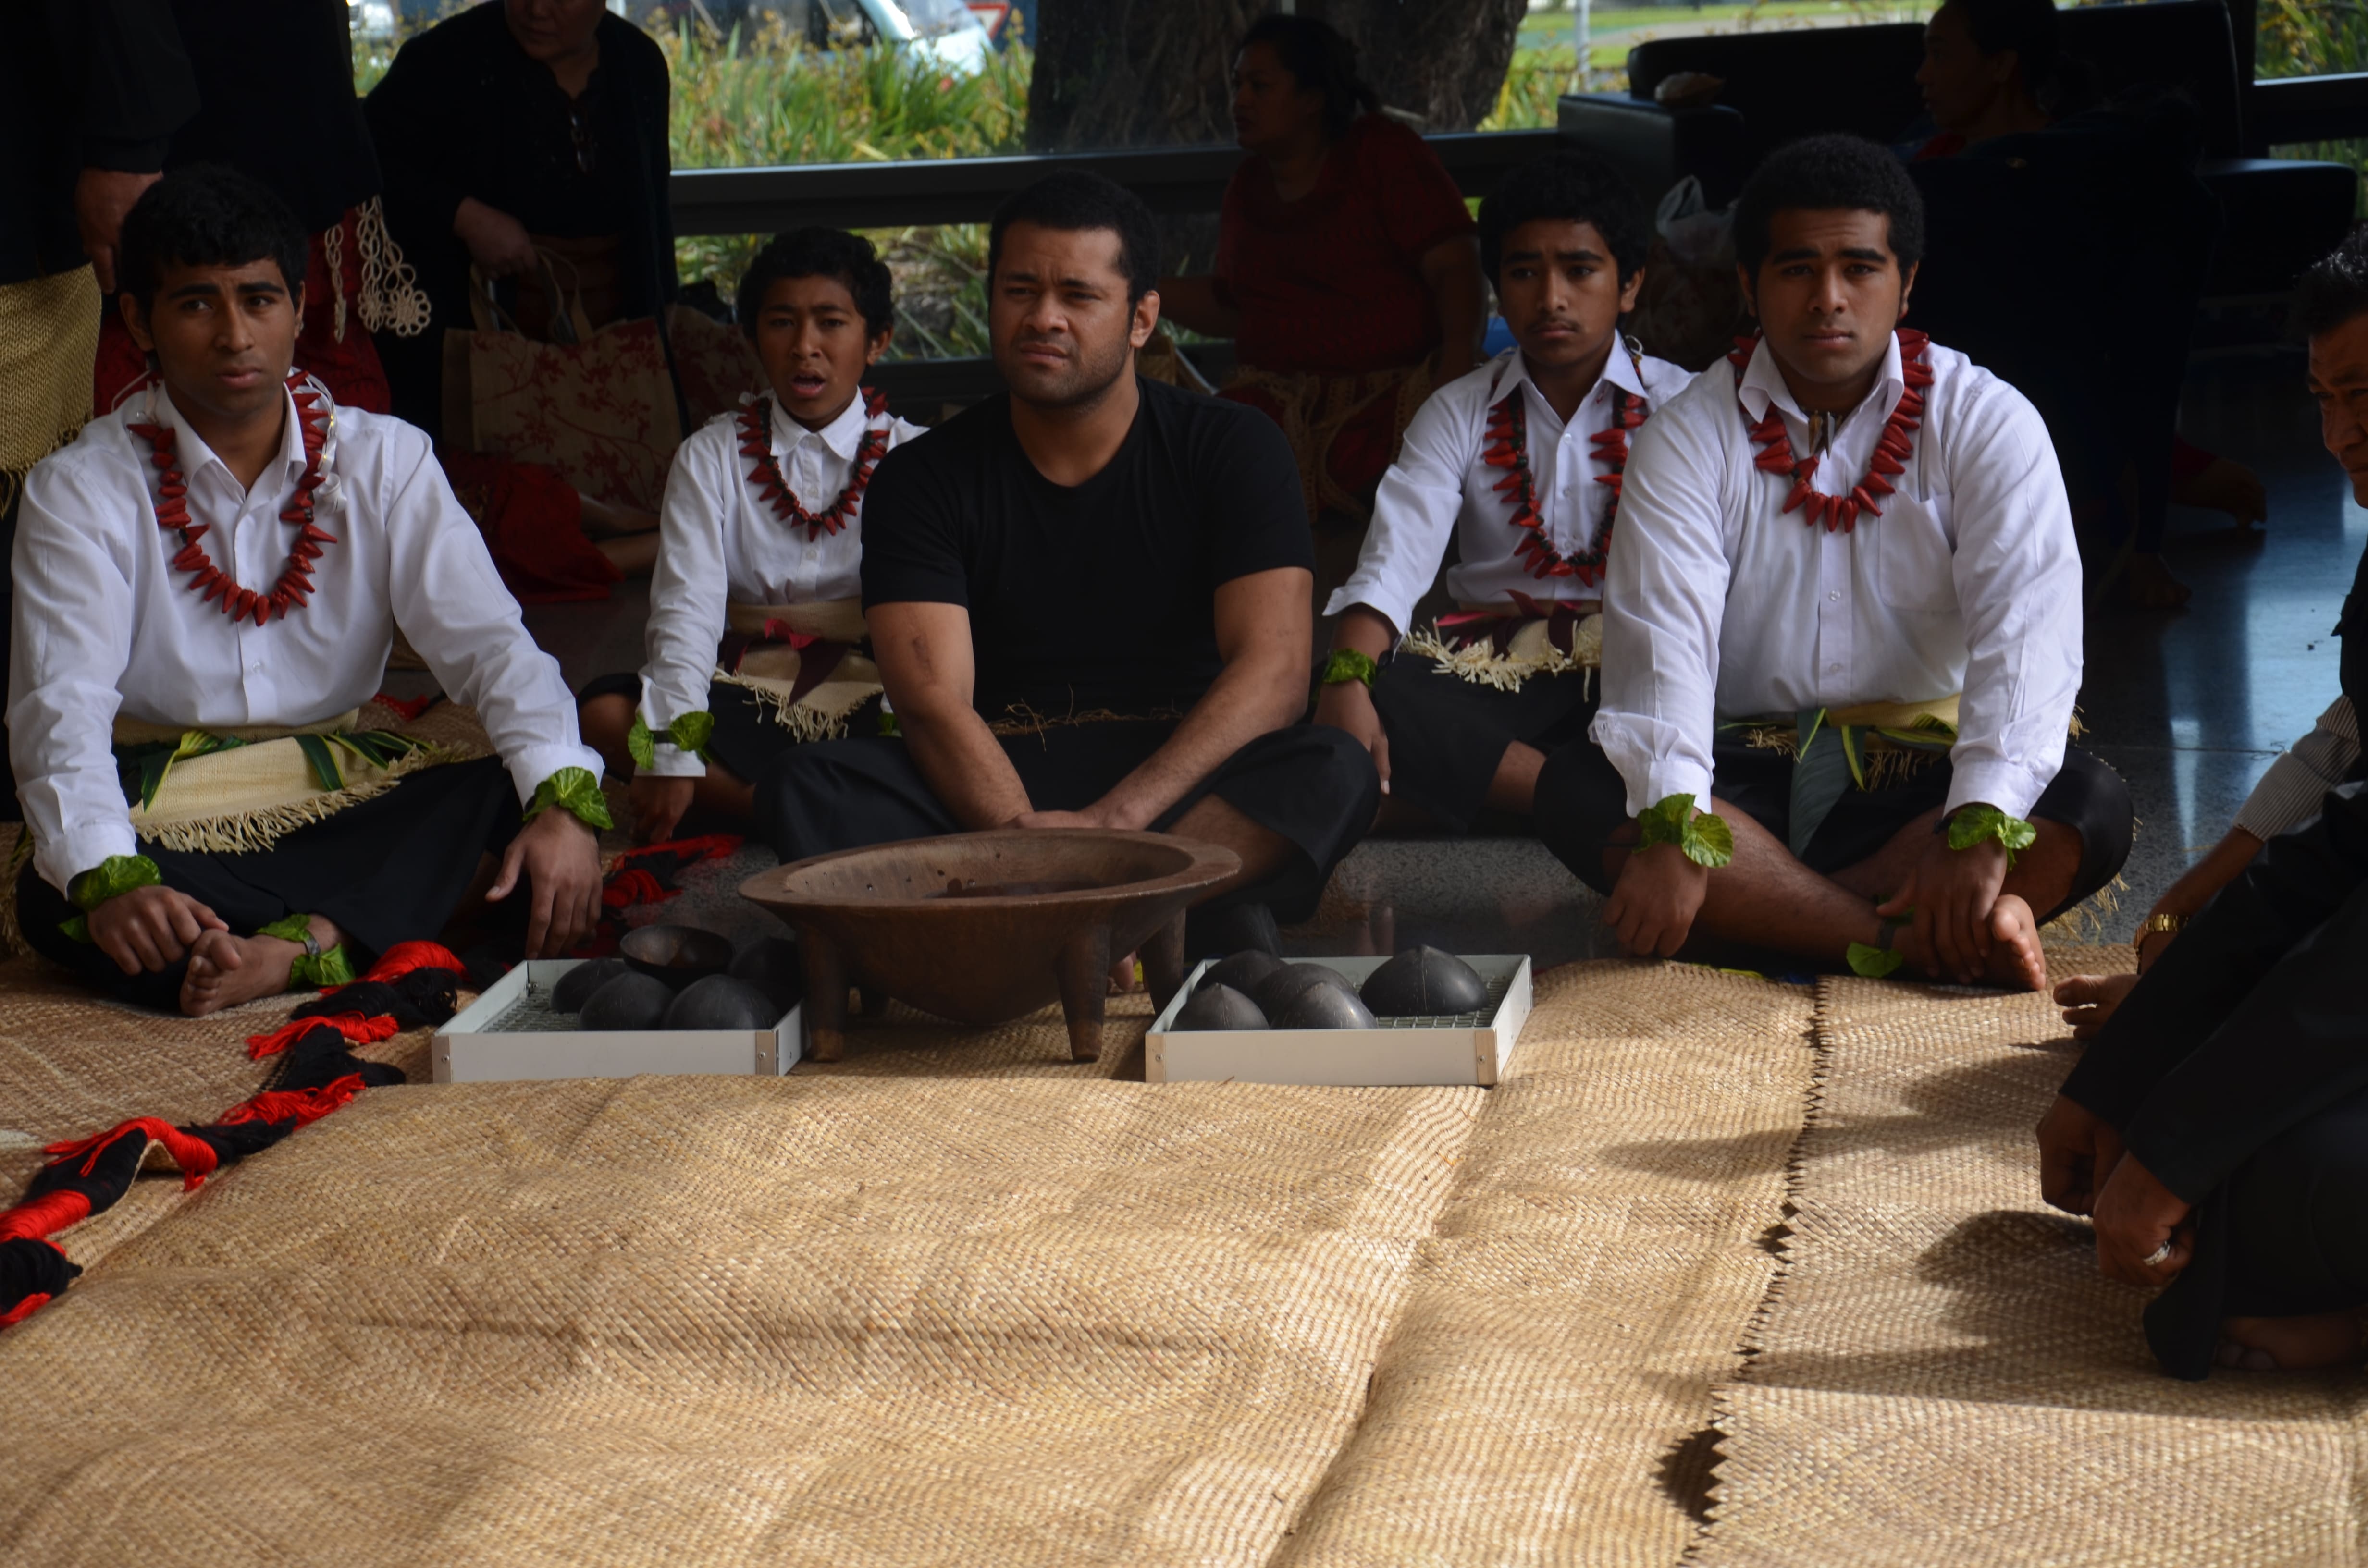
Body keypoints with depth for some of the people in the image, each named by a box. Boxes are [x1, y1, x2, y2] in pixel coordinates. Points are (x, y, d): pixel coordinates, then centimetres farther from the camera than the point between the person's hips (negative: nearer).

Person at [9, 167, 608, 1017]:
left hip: (347, 801, 2)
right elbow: (63, 708, -16)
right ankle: (351, 940, -34)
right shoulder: (80, 491, -4)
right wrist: (110, 879, -37)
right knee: (53, 898, -35)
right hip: (161, 815, -2)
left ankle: (295, 943, -40)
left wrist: (565, 802, -26)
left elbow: (488, 640, -6)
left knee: (512, 799, -27)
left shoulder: (385, 460, 3)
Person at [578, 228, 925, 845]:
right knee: (602, 712, -26)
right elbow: (687, 608, -5)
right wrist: (673, 752, -22)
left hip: (868, 696, -2)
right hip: (746, 692, 2)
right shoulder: (710, 457, 8)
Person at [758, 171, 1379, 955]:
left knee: (1335, 769, -30)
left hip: (1184, 788, -1)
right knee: (802, 790, -26)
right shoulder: (922, 477, 4)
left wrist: (1113, 820, -26)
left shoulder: (1231, 449, 3)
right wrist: (1024, 835, -31)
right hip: (995, 788, 1)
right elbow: (932, 701, -10)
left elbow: (1273, 671, -11)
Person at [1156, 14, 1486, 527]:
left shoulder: (1382, 152, 2)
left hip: (1396, 385, -4)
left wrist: (1458, 357, -24)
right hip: (1281, 395, 4)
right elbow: (1231, 309, 25)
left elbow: (1454, 267, -6)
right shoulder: (1247, 187, 19)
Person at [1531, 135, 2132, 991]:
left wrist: (1980, 830, -32)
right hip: (1744, 778, 1)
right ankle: (1910, 939, -38)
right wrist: (1674, 827, -32)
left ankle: (1753, 910, -34)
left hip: (1923, 776, 0)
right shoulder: (1689, 438, 1)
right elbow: (1663, 638, -13)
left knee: (2093, 803, -28)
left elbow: (2025, 636, -14)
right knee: (1574, 787, -28)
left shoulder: (1987, 424, -1)